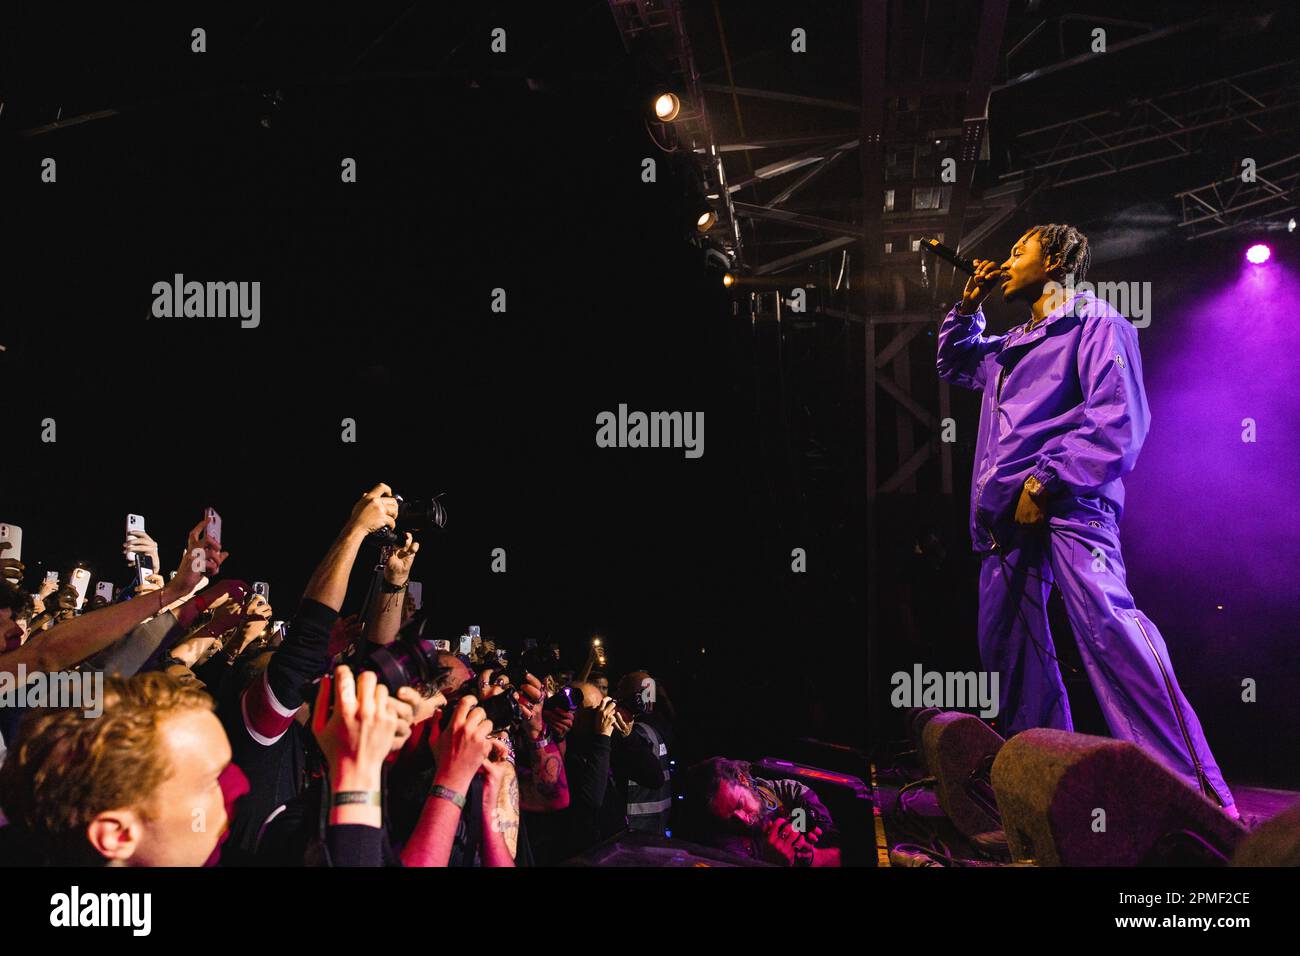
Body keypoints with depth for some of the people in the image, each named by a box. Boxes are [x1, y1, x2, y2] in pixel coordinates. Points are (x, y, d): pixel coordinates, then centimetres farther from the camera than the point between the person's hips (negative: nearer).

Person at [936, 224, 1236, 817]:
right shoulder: (1009, 347, 28)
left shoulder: (1094, 322, 4)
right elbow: (955, 364, 49)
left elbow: (1118, 417, -10)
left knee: (1107, 625, -26)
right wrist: (967, 307, 31)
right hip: (1007, 520, 9)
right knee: (1006, 646, 6)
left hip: (1065, 504, -9)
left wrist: (1047, 482, -17)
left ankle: (1190, 788, -29)